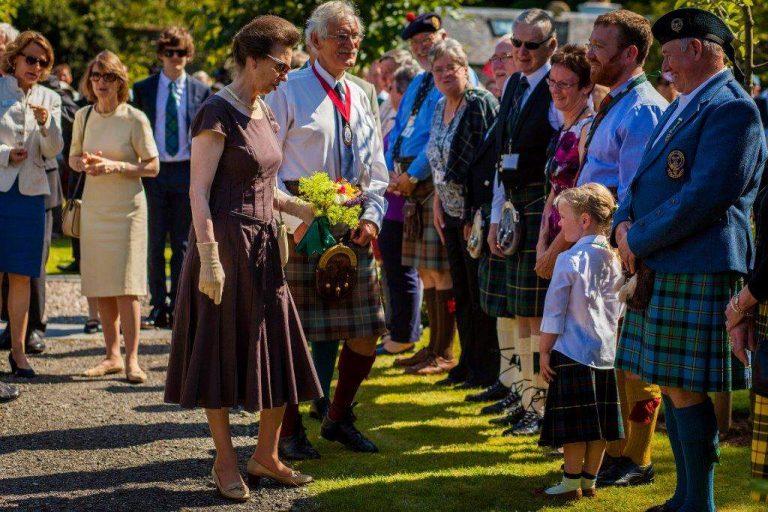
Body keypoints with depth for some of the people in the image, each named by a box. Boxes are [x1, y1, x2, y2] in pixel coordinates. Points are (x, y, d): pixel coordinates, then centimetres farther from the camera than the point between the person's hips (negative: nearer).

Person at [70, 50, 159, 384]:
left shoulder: (135, 119, -8)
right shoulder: (83, 116, 6)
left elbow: (152, 167, -5)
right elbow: (73, 159, 16)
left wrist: (114, 166, -18)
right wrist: (85, 164, -7)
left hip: (126, 206, -5)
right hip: (93, 206, 5)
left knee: (125, 284, -9)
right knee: (100, 284, 6)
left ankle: (132, 358, -5)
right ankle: (112, 355, 15)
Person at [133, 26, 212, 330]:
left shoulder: (200, 91, 5)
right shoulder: (143, 89, 6)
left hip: (187, 172, 0)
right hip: (153, 171, 0)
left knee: (182, 244, 4)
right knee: (154, 244, 3)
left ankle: (177, 308, 9)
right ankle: (158, 307, 10)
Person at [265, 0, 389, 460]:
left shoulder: (362, 96, 16)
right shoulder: (289, 90, -3)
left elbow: (376, 169, 18)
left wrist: (372, 217, 1)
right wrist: (295, 220, -16)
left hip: (353, 227, 6)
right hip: (300, 224, -6)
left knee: (366, 331, 6)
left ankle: (339, 417, 25)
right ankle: (290, 431, 10)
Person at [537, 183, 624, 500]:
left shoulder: (569, 260, -13)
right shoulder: (613, 259, 6)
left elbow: (554, 312, -10)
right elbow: (617, 309, 13)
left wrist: (545, 351, -4)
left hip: (572, 353, -7)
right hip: (605, 352, 7)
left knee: (573, 425, -1)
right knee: (599, 422, 10)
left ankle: (571, 483, 5)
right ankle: (589, 480, 18)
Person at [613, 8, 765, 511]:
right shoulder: (679, 108, 20)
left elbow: (705, 197, -21)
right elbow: (644, 181, 22)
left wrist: (639, 242, -15)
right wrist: (624, 224, 1)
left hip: (697, 273, -10)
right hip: (659, 271, 10)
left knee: (686, 388, -7)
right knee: (672, 385, 14)